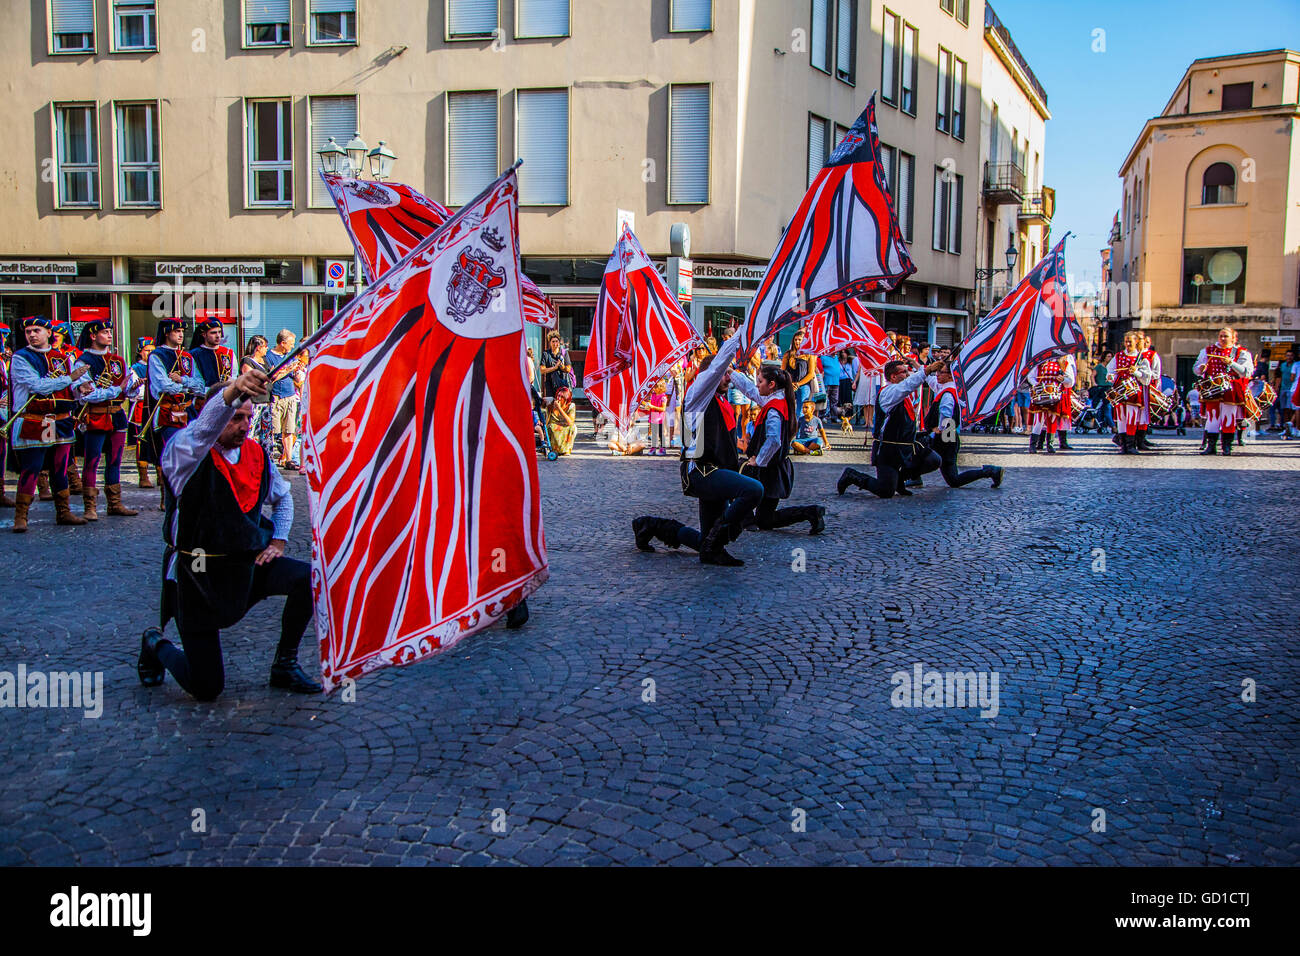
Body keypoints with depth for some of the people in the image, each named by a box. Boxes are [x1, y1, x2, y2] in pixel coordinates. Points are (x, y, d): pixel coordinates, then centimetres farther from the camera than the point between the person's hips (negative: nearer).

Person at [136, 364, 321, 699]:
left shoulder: (256, 454, 1)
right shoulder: (184, 453, -16)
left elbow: (282, 497, 20)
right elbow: (203, 428, -41)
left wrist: (278, 541, 6)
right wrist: (232, 392, -59)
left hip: (247, 564, 5)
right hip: (197, 574, -5)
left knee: (308, 578, -23)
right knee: (206, 689, -4)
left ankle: (285, 665, 0)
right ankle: (156, 645, 31)